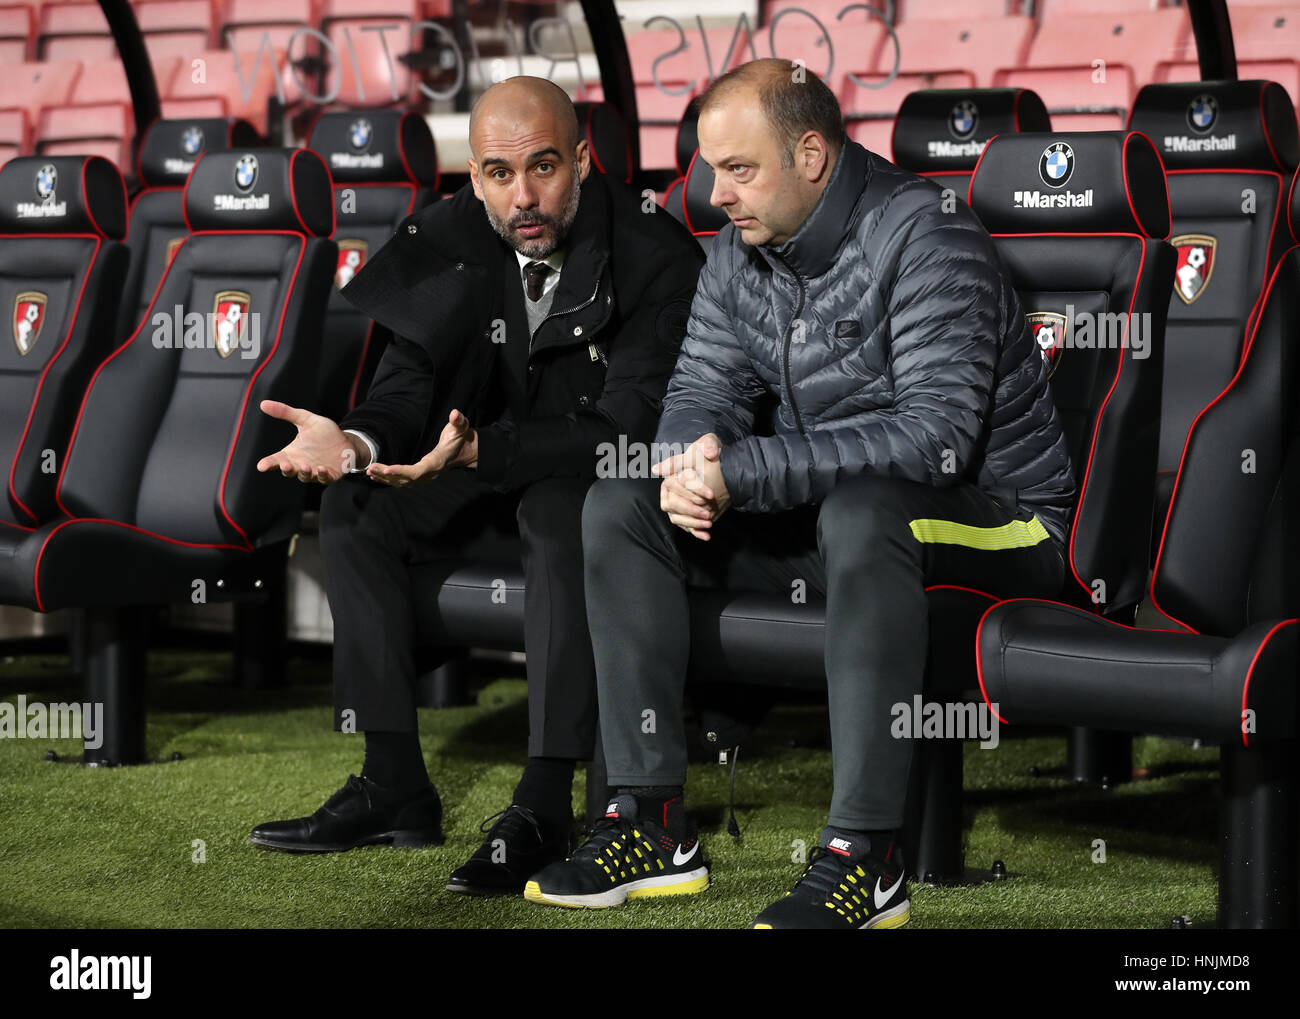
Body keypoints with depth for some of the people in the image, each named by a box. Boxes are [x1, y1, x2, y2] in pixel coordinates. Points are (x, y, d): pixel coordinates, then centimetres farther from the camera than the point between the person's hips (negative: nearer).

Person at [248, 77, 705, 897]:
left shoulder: (656, 254, -23)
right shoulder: (451, 239, -6)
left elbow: (632, 426, -27)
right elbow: (410, 381, -3)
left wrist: (481, 451, -39)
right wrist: (357, 443, -28)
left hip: (604, 463, -6)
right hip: (495, 452, 6)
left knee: (567, 519, -38)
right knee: (353, 506, -13)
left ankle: (545, 806, -35)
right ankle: (395, 785, -10)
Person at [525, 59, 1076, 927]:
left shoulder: (923, 237, -21)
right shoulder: (739, 253, 4)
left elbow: (936, 434, -31)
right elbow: (701, 392, 8)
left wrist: (742, 469, -32)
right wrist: (691, 466, -20)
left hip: (995, 522, -8)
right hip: (830, 512, 8)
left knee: (863, 511, -41)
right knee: (621, 505, -4)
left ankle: (864, 856, -38)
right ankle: (651, 824, -8)